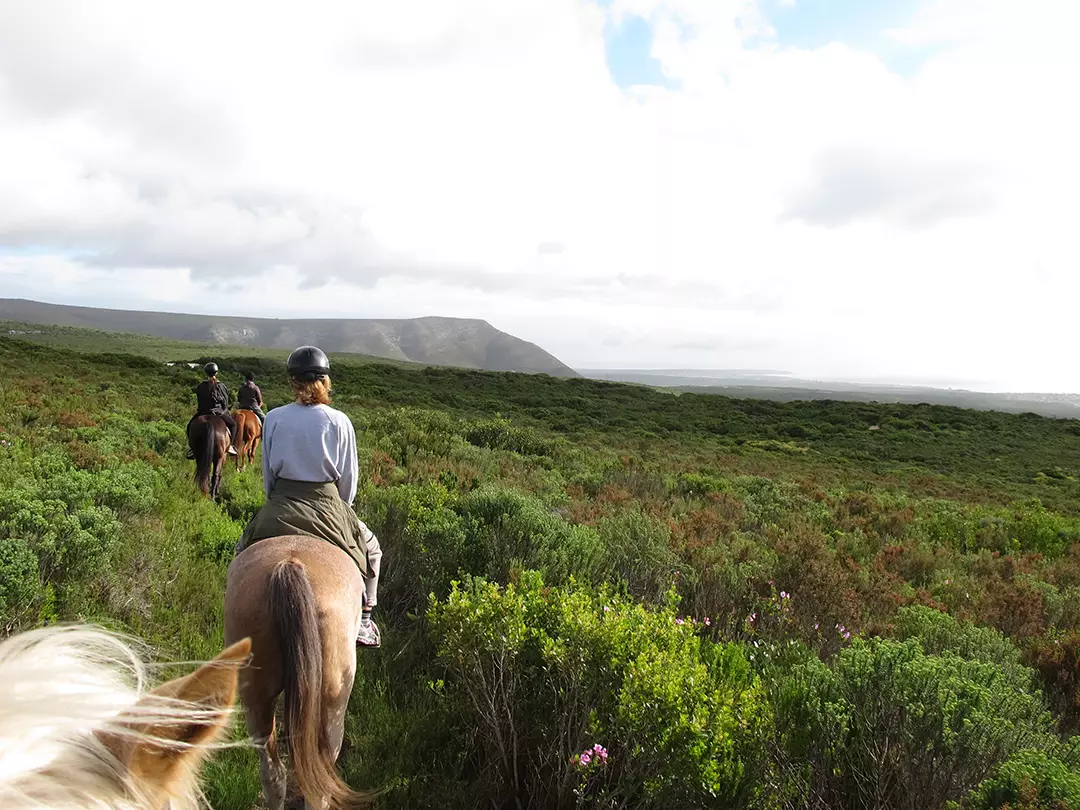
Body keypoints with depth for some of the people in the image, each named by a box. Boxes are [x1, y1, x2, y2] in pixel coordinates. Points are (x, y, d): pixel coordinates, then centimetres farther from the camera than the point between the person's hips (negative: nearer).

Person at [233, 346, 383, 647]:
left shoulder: (273, 418, -3)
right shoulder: (339, 422, -7)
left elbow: (268, 473, 4)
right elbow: (349, 478, -1)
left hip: (280, 508, 2)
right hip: (327, 504, -1)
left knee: (244, 549, 30)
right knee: (370, 547, 23)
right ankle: (363, 619, 20)